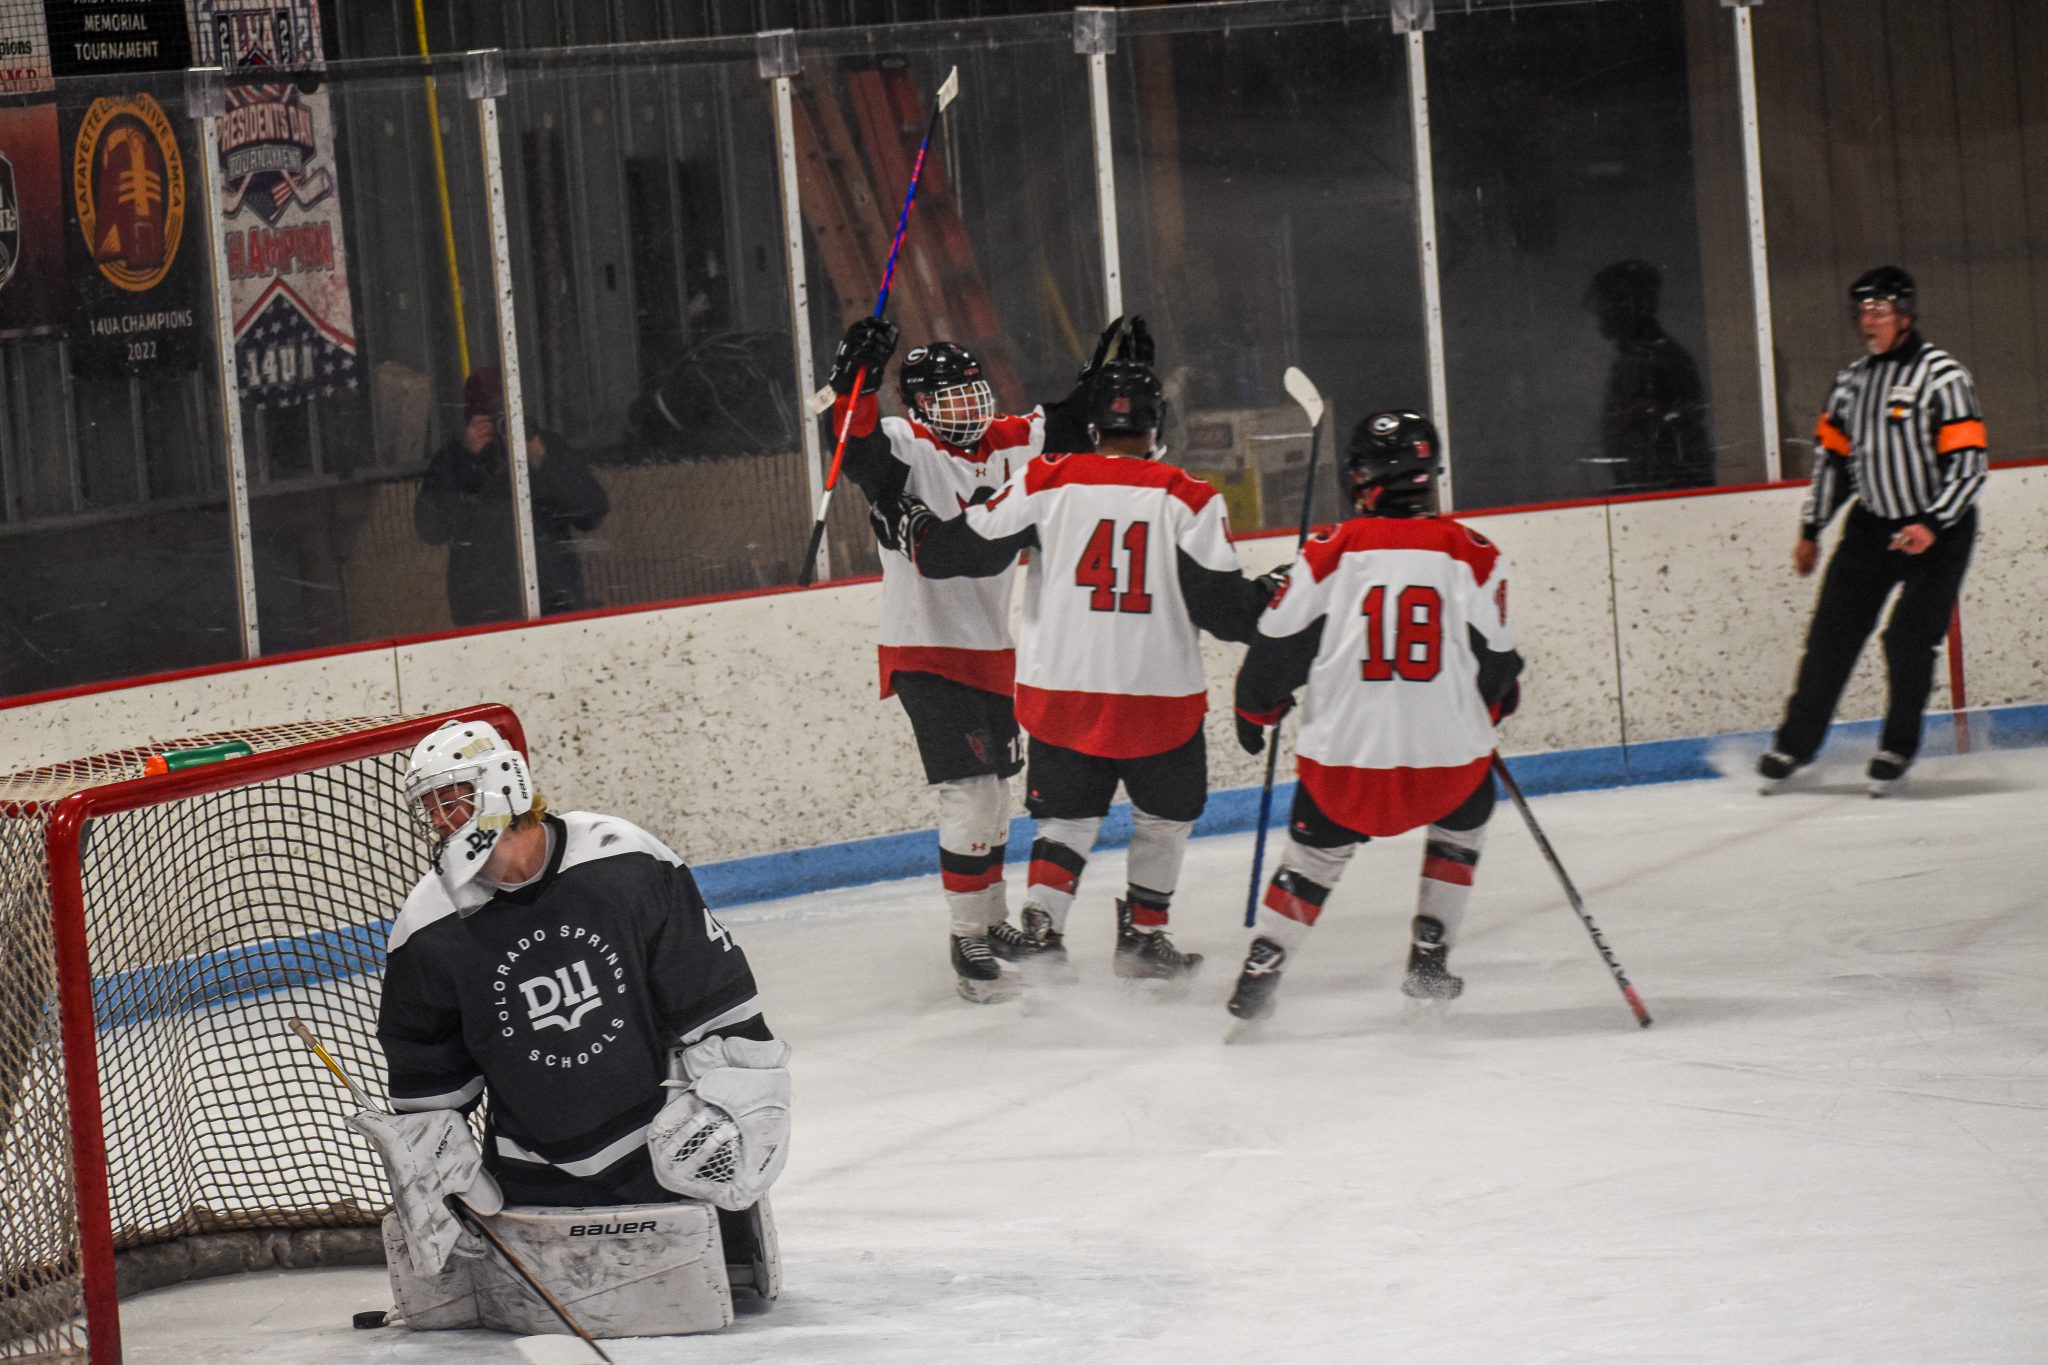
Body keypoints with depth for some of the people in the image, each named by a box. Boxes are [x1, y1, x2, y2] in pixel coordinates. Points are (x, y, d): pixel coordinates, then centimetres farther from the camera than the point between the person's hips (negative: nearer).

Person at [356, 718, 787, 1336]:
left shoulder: (625, 863, -12)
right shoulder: (428, 931, -6)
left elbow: (718, 999, -6)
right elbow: (427, 1081, 6)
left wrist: (731, 1104, -10)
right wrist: (434, 1173, -2)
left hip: (663, 1140, -2)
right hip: (537, 1170, 2)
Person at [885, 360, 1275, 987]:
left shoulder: (1046, 482, -4)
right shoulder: (1188, 500, -7)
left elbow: (961, 550, -1)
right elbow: (1221, 603, -8)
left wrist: (912, 524, 18)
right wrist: (1270, 603, 13)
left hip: (1062, 689, 1)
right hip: (1160, 693, -1)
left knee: (1068, 815, 16)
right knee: (1166, 815, 22)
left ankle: (1040, 928, -3)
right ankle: (1142, 936, 23)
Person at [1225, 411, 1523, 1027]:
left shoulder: (1330, 553, -2)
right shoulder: (1474, 555, -1)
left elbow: (1278, 648, 3)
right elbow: (1496, 666, 4)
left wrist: (1255, 710, 22)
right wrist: (1500, 698, 28)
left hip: (1342, 756, 0)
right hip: (1447, 758, 0)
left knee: (1315, 850, 23)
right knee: (1463, 816, 31)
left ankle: (1258, 974, 11)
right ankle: (1428, 961, 23)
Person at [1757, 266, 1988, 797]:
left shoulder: (1941, 375, -13)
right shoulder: (1852, 381, 7)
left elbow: (1969, 460, -16)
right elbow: (1833, 456, 17)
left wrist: (1932, 526, -25)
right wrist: (1811, 530, 16)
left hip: (1940, 529, -6)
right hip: (1872, 525, 6)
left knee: (1910, 638, -11)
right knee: (1831, 633, 1)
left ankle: (1899, 747, 7)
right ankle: (1795, 743, 10)